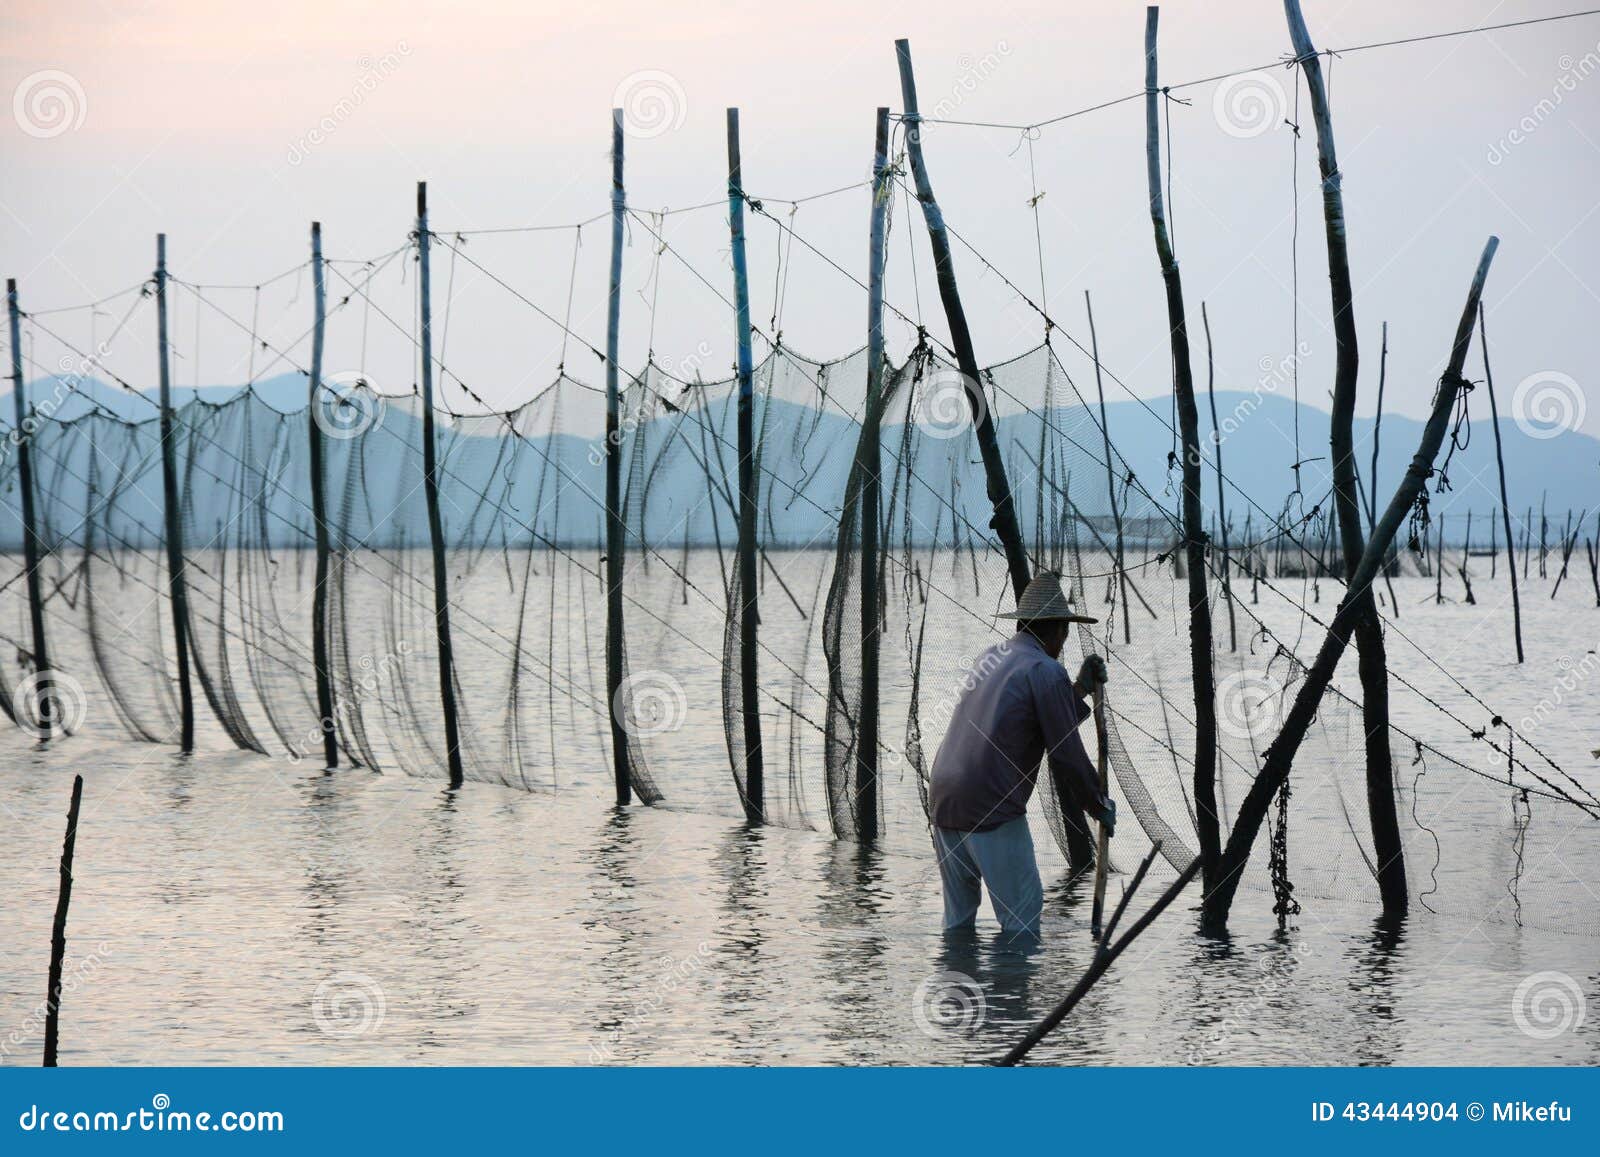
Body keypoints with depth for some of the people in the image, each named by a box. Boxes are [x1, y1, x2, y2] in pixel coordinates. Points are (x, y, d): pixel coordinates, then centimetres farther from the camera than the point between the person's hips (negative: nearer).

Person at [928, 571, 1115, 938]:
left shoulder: (989, 658, 18)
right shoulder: (1046, 671, -6)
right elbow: (1066, 756, -6)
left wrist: (1081, 689, 28)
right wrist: (1101, 807, 8)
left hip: (943, 799, 8)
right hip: (991, 808, -8)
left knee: (958, 914, 17)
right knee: (1022, 913, -1)